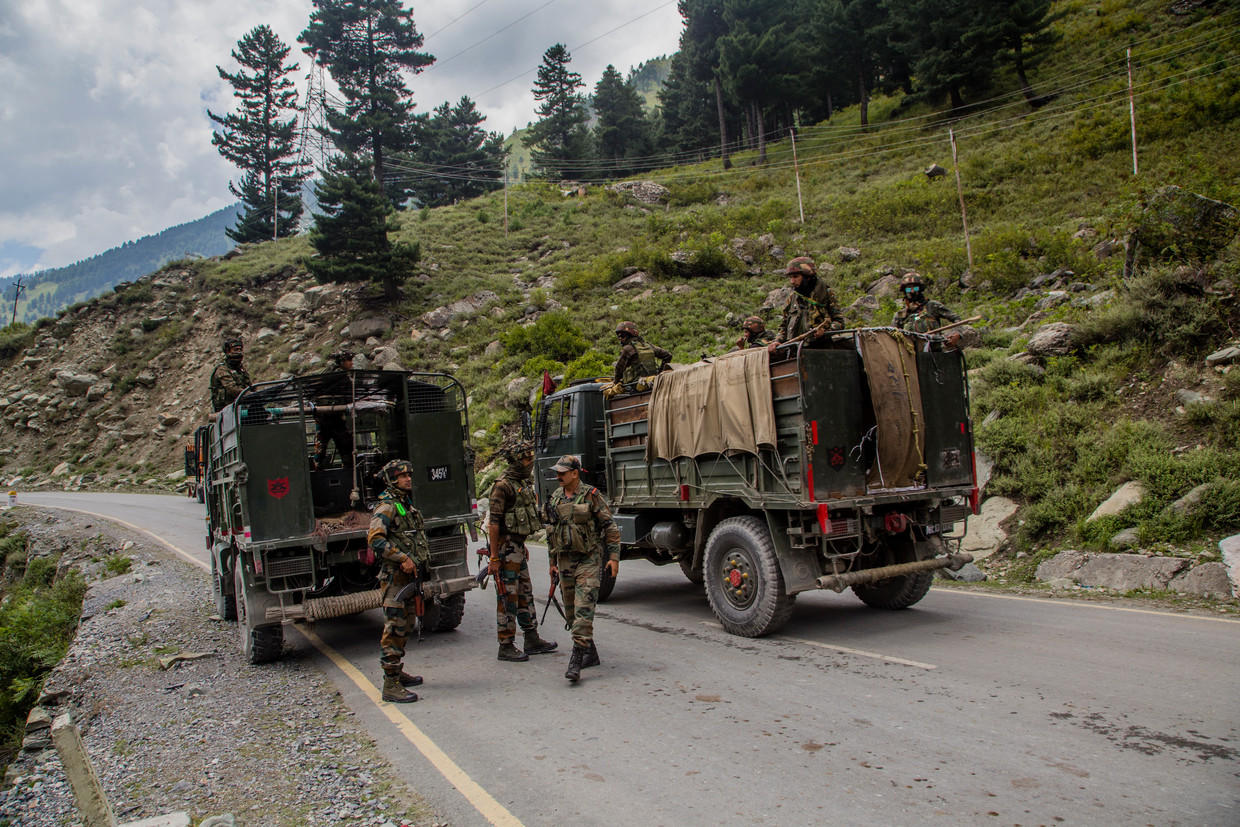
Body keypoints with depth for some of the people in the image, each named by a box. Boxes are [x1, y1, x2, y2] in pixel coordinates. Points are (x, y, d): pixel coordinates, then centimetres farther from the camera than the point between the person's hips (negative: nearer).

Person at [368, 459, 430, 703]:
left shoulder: (407, 505, 17)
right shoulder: (387, 506, -12)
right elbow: (375, 539, -24)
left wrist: (420, 565, 20)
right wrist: (403, 558, -24)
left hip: (411, 574, 9)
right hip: (396, 576, -9)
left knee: (406, 625, 17)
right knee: (394, 627, -8)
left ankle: (398, 672, 29)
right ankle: (390, 685, -7)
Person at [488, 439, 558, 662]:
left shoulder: (523, 484, 12)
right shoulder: (503, 486, -16)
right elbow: (494, 522, -20)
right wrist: (494, 557, -22)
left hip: (517, 547, 9)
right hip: (505, 548, -9)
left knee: (525, 594, 15)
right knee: (508, 598, -3)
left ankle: (532, 641, 24)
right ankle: (506, 647, 6)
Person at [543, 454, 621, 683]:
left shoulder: (591, 496, -8)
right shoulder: (555, 498, 9)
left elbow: (610, 527, -6)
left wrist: (614, 557, -12)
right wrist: (553, 561, 19)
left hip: (588, 561, -7)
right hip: (565, 561, 7)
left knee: (584, 610, -12)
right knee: (571, 612, 11)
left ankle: (576, 660, -13)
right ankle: (591, 654, 24)